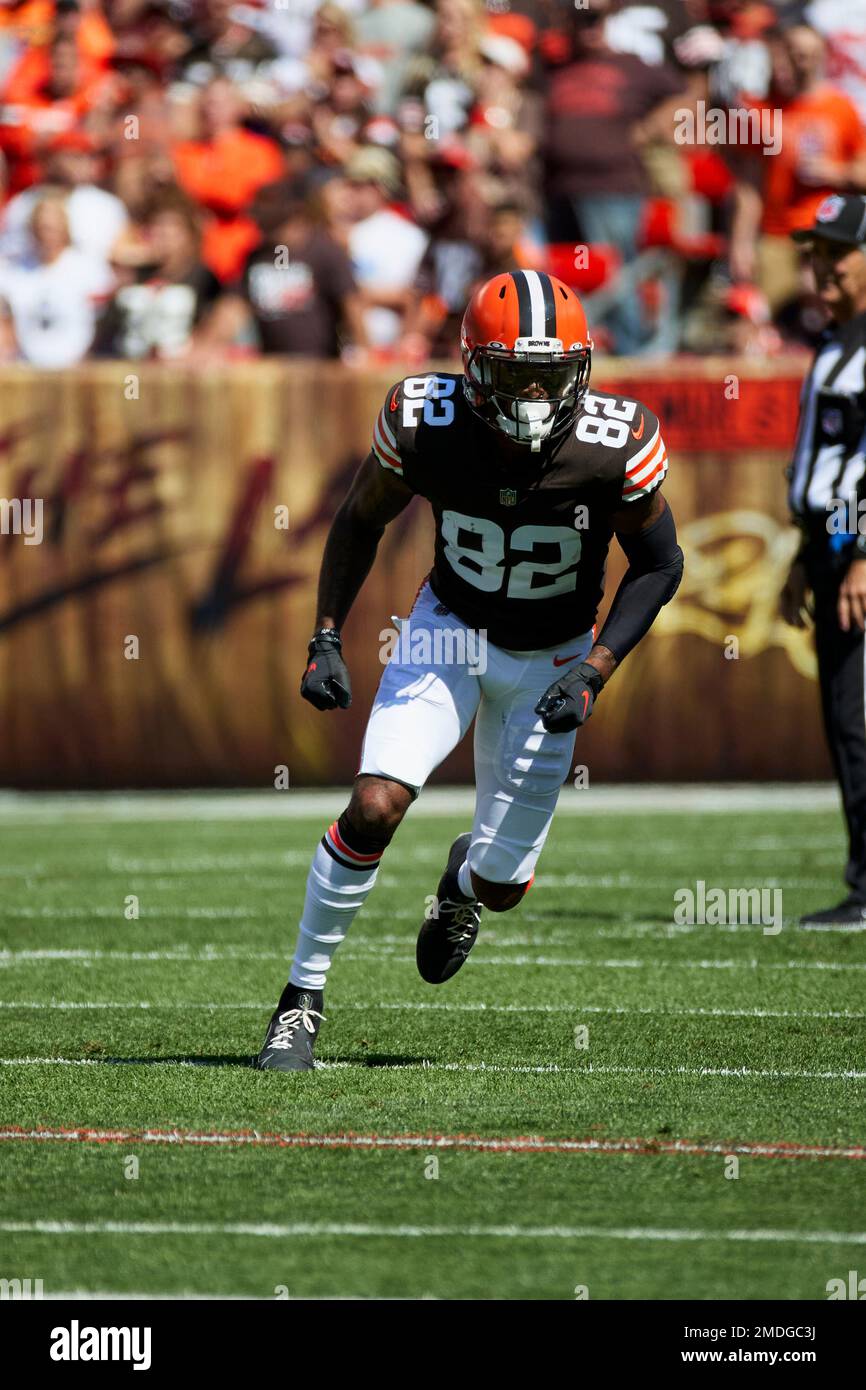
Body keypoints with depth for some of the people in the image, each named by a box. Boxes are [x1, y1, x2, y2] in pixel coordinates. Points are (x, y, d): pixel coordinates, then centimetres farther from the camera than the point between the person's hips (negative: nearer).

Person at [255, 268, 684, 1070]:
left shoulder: (616, 446, -25)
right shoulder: (423, 425, -23)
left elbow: (659, 564, -10)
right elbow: (361, 523, -3)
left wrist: (594, 672, -20)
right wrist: (325, 638, -11)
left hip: (551, 656, 0)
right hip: (451, 627, 0)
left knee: (501, 884, 3)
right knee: (375, 807, -22)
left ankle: (465, 877, 44)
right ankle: (302, 997, -5)